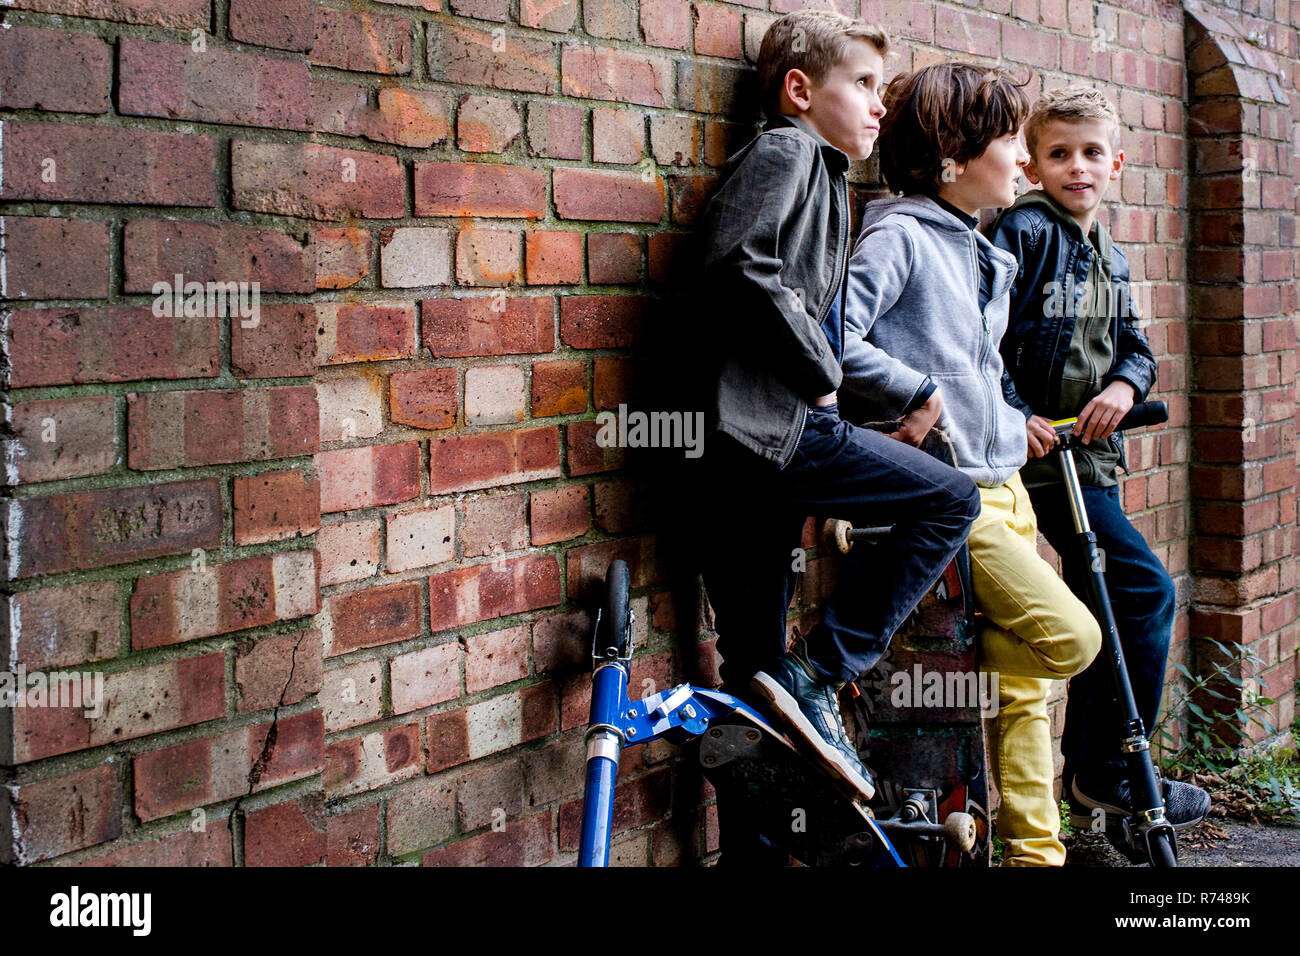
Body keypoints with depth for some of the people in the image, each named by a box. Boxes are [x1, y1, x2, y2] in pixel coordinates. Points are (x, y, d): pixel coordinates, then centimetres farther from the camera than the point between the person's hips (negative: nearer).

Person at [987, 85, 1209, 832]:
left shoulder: (1109, 257, 17)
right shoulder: (1023, 233, -9)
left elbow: (1136, 346, 16)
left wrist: (1125, 385, -6)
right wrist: (1013, 414, -22)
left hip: (1092, 454, 9)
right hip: (1039, 452, -9)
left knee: (1103, 613, 12)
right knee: (1147, 590, -15)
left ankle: (1088, 784, 24)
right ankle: (1110, 774, -4)